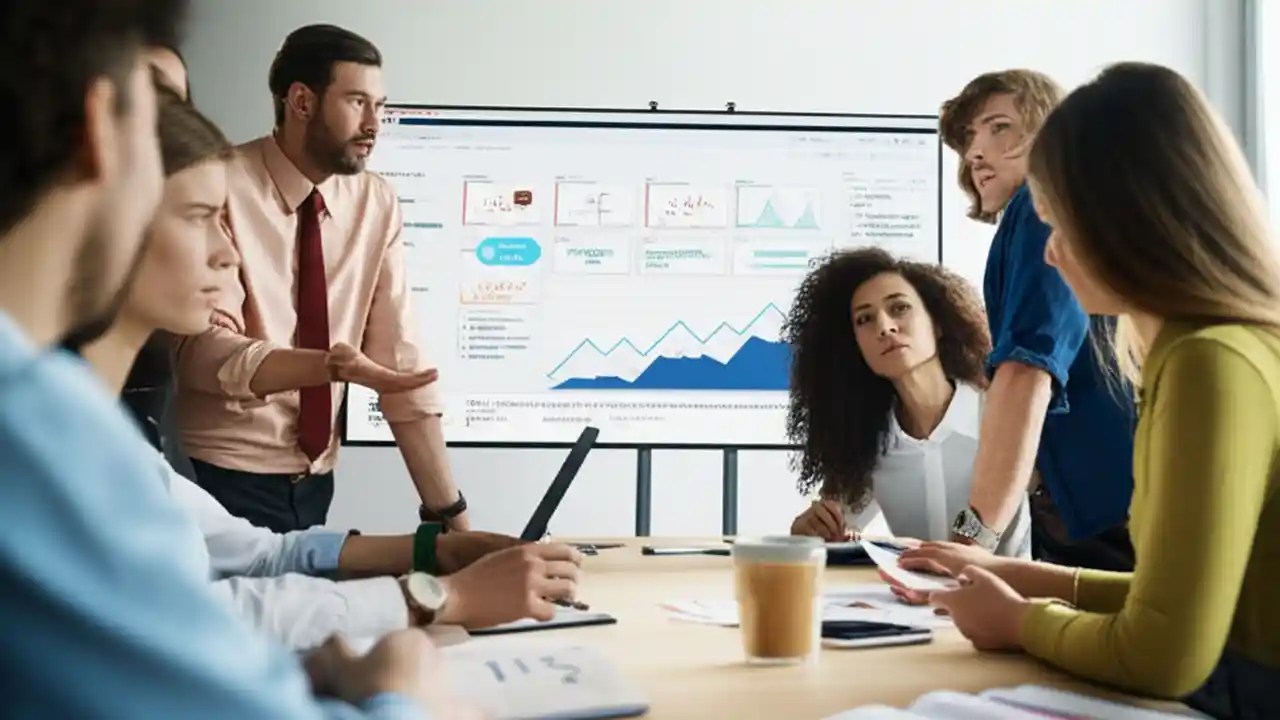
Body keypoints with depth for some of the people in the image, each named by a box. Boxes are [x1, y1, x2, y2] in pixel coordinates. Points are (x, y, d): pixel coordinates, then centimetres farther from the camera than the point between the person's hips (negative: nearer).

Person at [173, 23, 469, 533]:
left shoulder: (377, 205, -1)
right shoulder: (223, 189, -14)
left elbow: (400, 361, -4)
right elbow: (202, 350, -21)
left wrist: (448, 511, -8)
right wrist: (329, 366, -37)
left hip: (314, 481, 5)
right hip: (226, 480, -4)